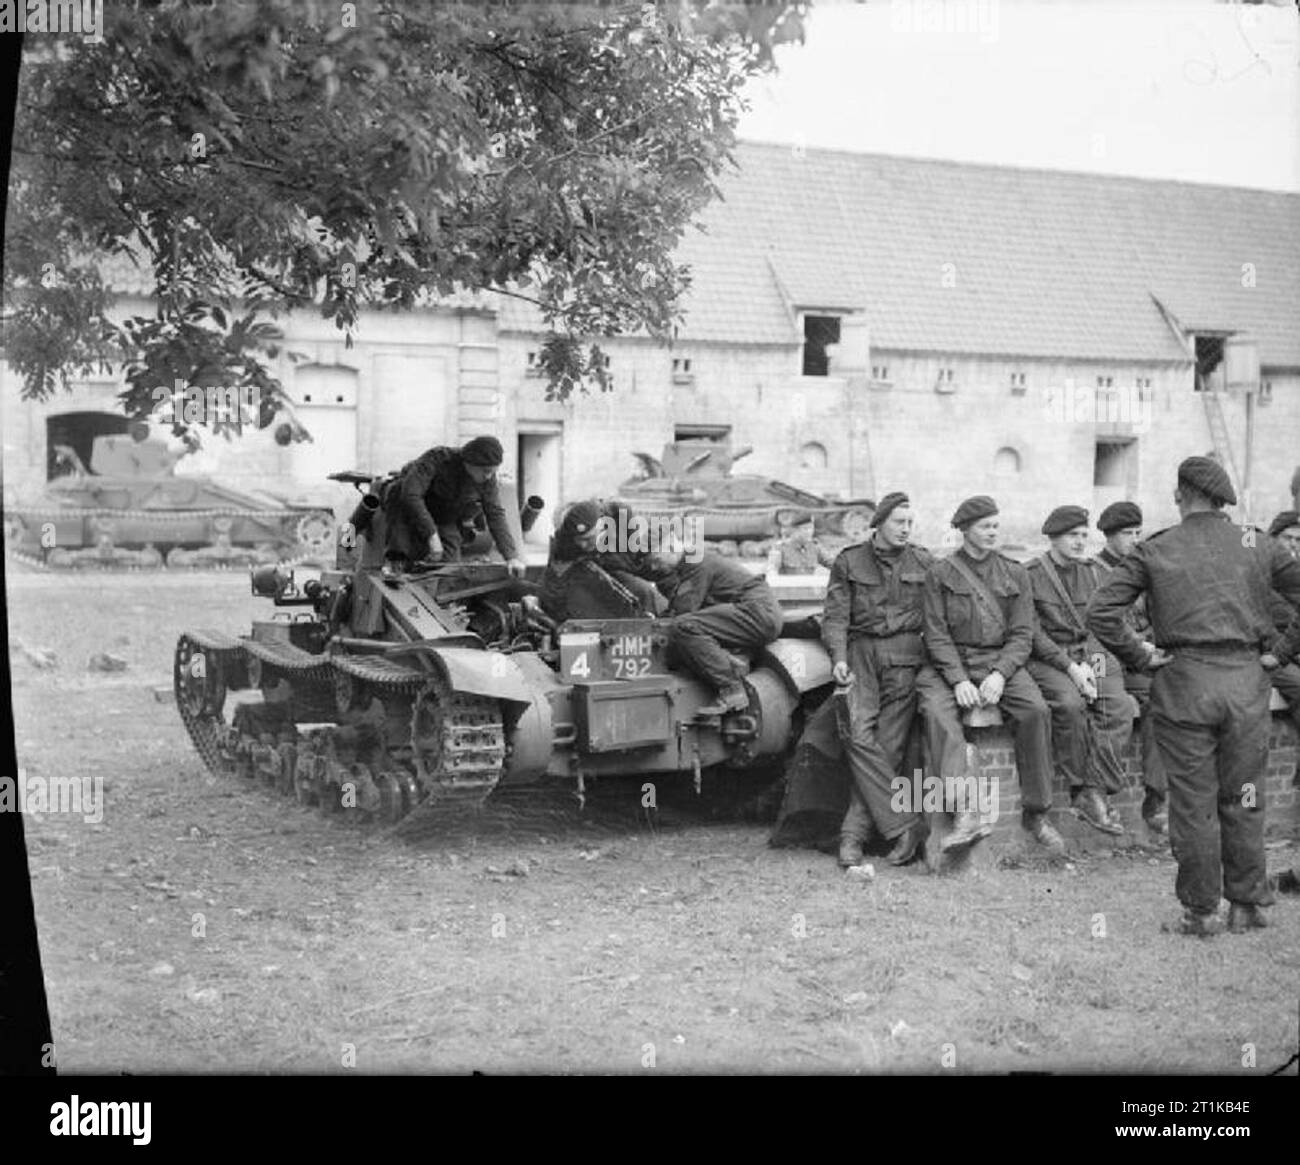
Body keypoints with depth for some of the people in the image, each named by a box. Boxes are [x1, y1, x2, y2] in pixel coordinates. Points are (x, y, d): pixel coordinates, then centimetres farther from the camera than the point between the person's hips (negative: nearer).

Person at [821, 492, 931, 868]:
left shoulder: (925, 563, 13)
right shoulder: (849, 561, 10)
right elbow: (836, 615, 4)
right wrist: (839, 658, -11)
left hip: (906, 656, 0)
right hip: (861, 652, 0)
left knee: (888, 745, -10)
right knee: (858, 735, -20)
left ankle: (853, 833, -9)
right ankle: (905, 826, -18)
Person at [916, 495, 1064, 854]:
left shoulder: (1014, 574, 11)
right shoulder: (940, 574, 5)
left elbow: (1022, 634, 5)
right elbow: (936, 633, -1)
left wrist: (999, 674, -13)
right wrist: (959, 680, -16)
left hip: (1001, 662, 2)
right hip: (951, 663, -1)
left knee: (1037, 710, -26)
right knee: (937, 711, -33)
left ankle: (1035, 813, -15)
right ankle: (965, 813, -41)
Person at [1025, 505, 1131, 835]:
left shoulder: (1095, 572, 14)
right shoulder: (1031, 574, -2)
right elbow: (1031, 631, -8)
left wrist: (1094, 661, -8)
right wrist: (1070, 666, -17)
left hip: (1092, 656, 4)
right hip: (1048, 658, -4)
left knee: (1118, 708, -24)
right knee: (1070, 704, -34)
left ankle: (1095, 793, -27)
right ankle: (1081, 788, -21)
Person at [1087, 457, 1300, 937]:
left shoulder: (1154, 551, 1)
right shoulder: (1257, 547, 6)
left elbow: (1100, 611, -6)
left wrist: (1140, 655, 0)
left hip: (1184, 681, -2)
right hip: (1247, 681, 2)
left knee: (1194, 802, 6)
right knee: (1242, 799, 12)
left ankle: (1201, 911, 12)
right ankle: (1246, 906, 19)